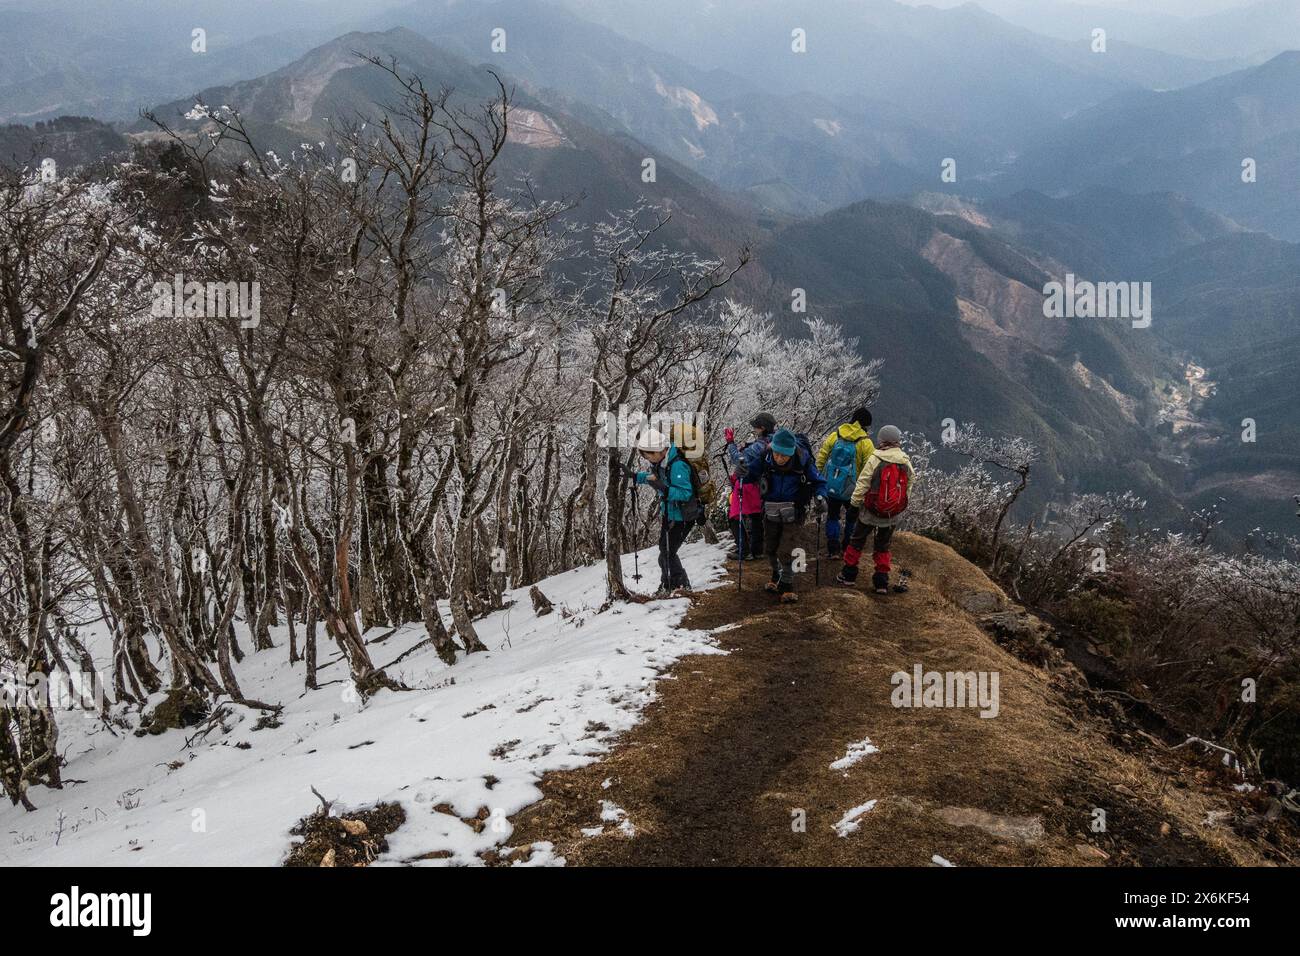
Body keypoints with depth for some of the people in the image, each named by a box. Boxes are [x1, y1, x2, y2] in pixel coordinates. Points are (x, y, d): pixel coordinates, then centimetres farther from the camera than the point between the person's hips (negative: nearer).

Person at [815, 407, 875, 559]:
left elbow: (821, 457, 1)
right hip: (850, 490, -2)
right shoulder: (865, 443, -12)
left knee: (832, 516, 17)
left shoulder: (834, 435, -2)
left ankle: (833, 549, 16)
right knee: (852, 517, 20)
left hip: (830, 487, 3)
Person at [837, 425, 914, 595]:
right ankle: (881, 582, 16)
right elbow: (908, 488, 5)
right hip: (892, 516, 3)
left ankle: (848, 575, 21)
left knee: (857, 542, 15)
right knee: (883, 547, 17)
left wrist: (855, 502, 2)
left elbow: (862, 484, -12)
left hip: (870, 512, -3)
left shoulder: (875, 459, -14)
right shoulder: (907, 463, -2)